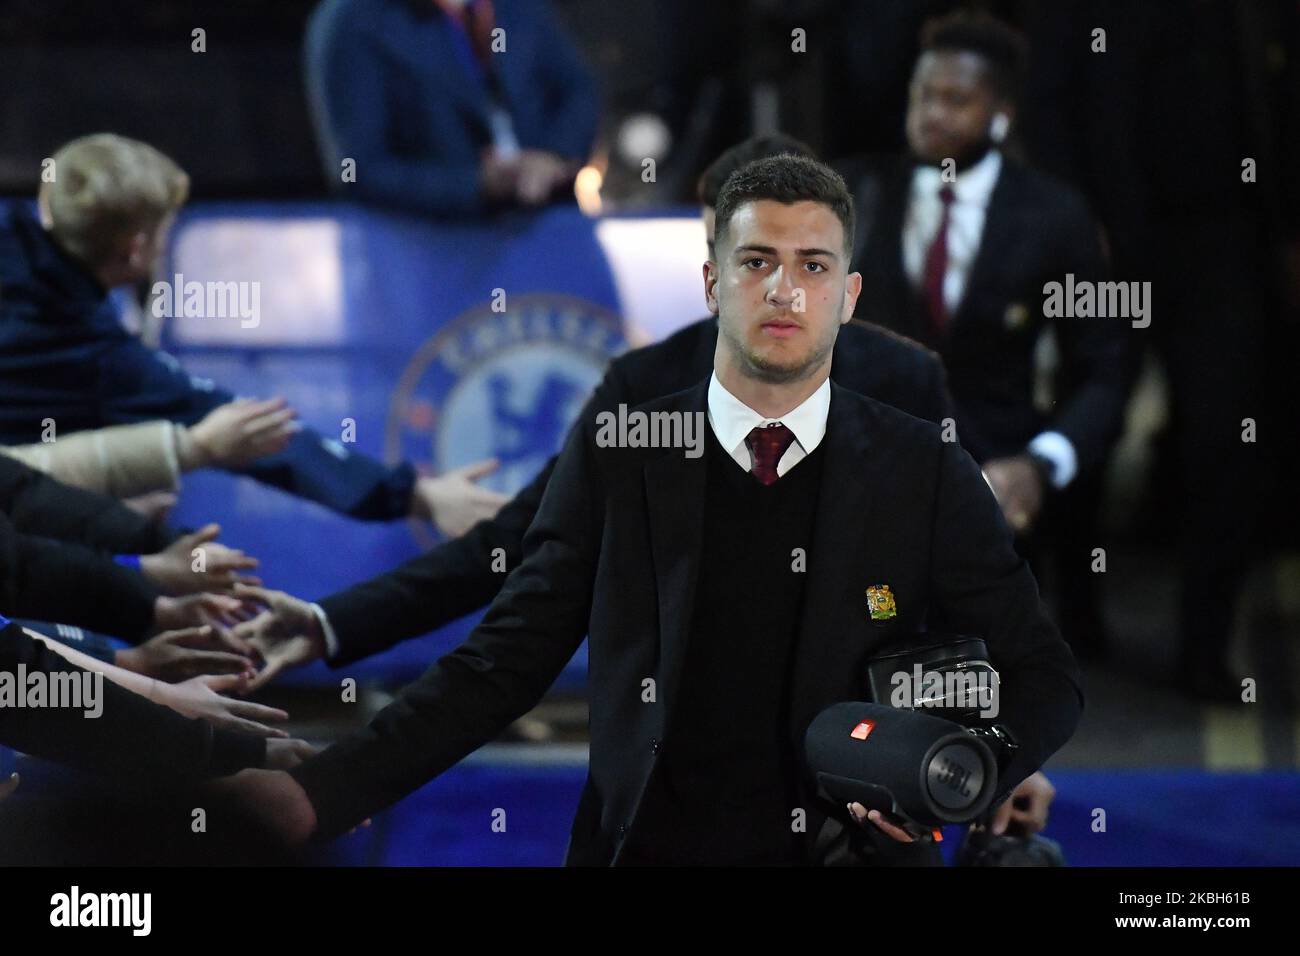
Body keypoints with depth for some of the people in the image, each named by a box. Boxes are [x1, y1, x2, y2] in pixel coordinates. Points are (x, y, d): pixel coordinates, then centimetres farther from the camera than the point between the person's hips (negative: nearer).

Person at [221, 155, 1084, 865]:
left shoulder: (922, 468, 0)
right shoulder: (615, 451, 1)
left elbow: (1044, 679, 3)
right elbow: (505, 663, 0)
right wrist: (321, 796, -12)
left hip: (855, 845, 0)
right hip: (650, 846, 1)